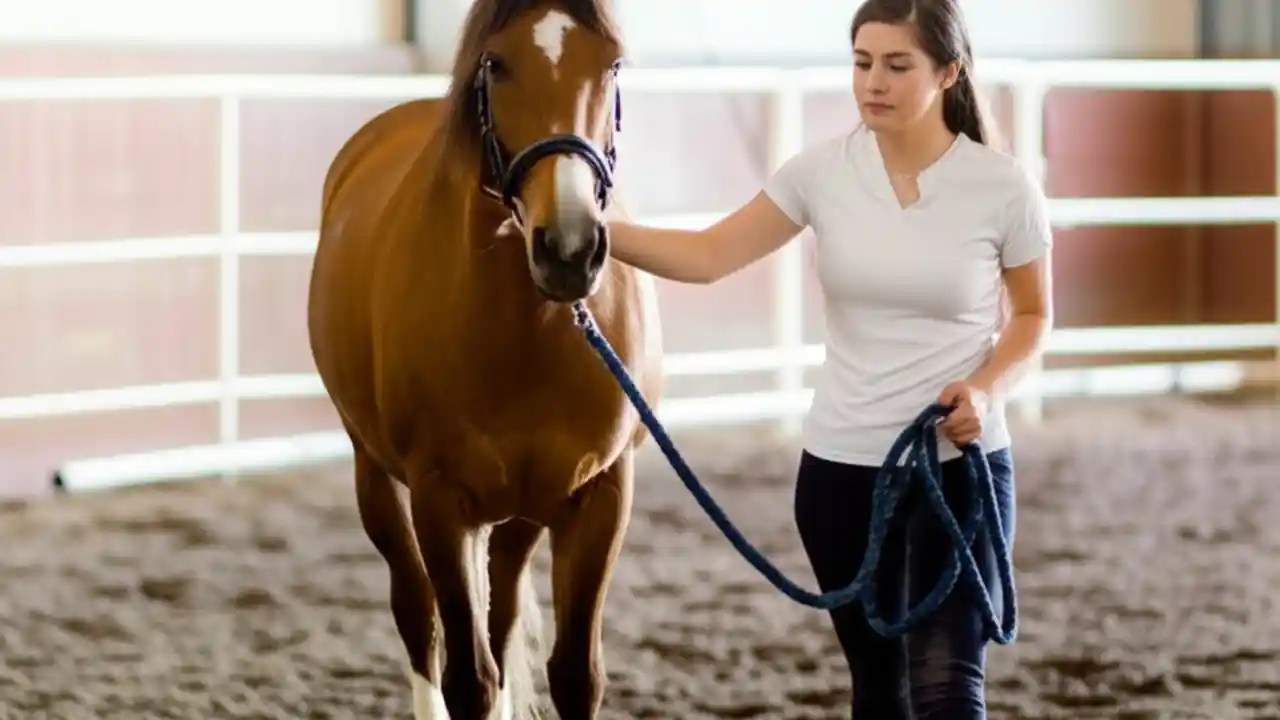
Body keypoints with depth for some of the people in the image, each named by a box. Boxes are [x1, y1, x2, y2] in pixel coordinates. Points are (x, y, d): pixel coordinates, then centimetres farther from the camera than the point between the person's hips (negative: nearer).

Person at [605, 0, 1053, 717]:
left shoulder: (1003, 186, -8)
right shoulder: (824, 172, -2)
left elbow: (1033, 316, 4)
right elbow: (706, 256, -4)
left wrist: (987, 388, -15)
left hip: (960, 464, -3)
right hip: (841, 466, 3)